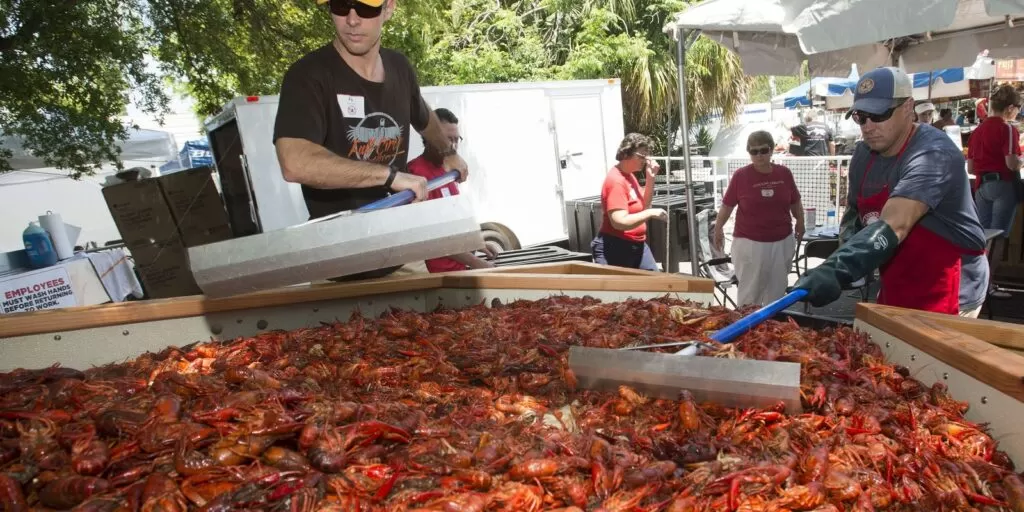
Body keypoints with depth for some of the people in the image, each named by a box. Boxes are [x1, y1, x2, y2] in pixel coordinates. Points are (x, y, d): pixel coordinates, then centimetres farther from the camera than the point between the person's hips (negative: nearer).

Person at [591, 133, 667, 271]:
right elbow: (619, 222, -29)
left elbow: (644, 205, 17)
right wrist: (650, 213, -22)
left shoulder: (629, 176, 8)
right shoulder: (616, 181, -20)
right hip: (616, 248, -10)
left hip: (637, 245, 10)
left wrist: (650, 178, 5)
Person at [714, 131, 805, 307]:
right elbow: (727, 205, -2)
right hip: (749, 242, -3)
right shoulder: (740, 175, -9)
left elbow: (795, 203, 14)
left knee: (777, 289, 16)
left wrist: (800, 223, 20)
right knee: (750, 292, 4)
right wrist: (718, 229, 3)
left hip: (782, 241, 4)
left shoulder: (784, 173, 0)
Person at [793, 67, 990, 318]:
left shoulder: (933, 154, -23)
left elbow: (893, 225, -37)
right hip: (896, 292, 8)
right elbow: (854, 210, 13)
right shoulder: (864, 154, 1)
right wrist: (849, 237, -10)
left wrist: (835, 271, -50)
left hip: (946, 293, -7)